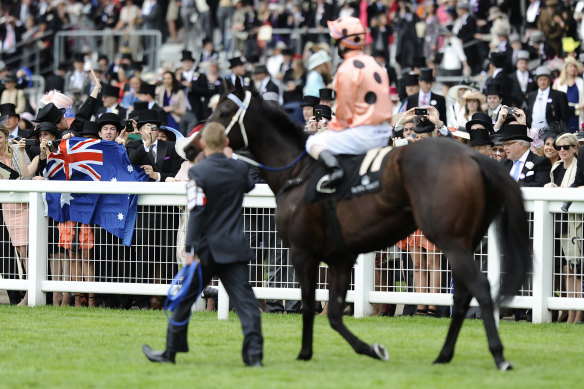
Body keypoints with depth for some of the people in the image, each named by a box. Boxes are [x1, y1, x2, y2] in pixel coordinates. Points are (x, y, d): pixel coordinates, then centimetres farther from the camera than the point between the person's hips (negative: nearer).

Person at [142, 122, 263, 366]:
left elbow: (197, 213, -16)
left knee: (184, 298, 10)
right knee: (244, 298, -1)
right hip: (235, 246, 4)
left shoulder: (199, 172, -12)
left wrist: (190, 249, -15)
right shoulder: (240, 169, 3)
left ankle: (170, 351, 18)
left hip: (207, 248, -4)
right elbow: (249, 186, 28)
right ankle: (254, 353, -12)